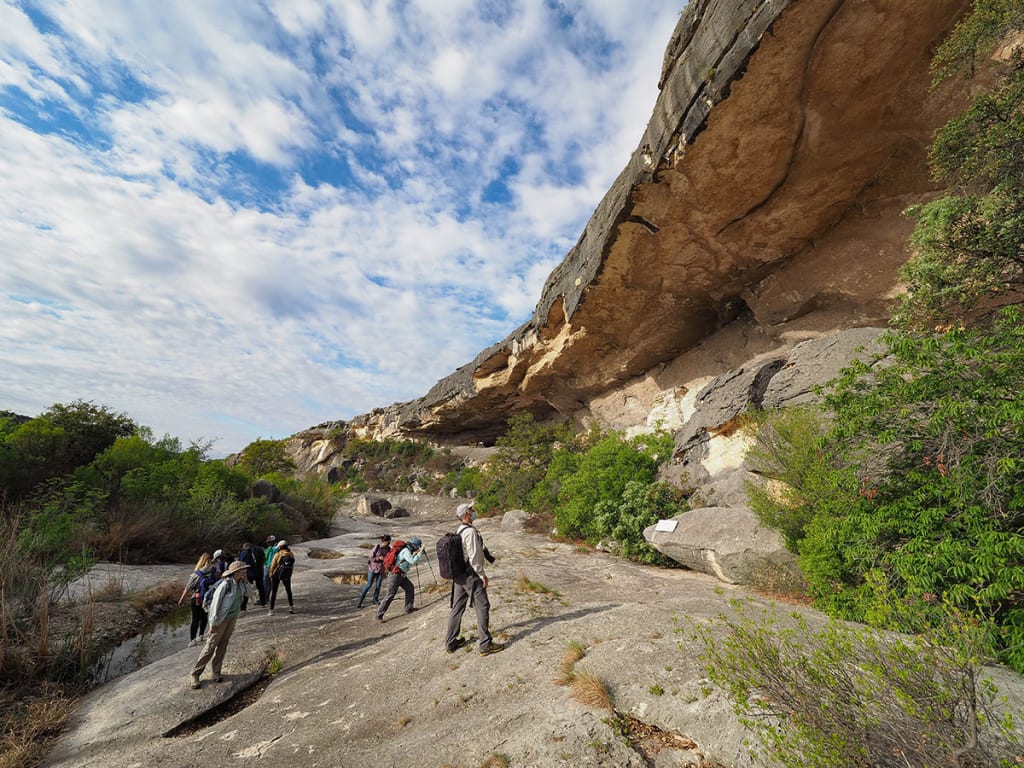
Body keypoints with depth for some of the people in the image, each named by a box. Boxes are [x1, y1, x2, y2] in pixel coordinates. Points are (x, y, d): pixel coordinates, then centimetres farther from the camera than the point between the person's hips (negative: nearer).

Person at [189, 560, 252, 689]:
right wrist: (213, 622, -16)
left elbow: (247, 593, 9)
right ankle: (196, 673, 16)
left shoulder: (240, 583, -4)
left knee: (223, 645, 13)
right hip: (221, 619, -6)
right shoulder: (225, 584, -25)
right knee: (211, 645, 1)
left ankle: (216, 672, 23)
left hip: (232, 618, 6)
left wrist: (245, 581, -7)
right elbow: (216, 603, -20)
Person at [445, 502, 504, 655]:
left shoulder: (458, 531, 10)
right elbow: (474, 557, -21)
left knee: (457, 608, 15)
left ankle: (451, 642, 25)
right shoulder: (470, 531, -19)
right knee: (482, 607, 1)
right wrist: (482, 574, -13)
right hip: (471, 575, -9)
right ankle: (485, 644, 7)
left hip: (458, 574, 9)